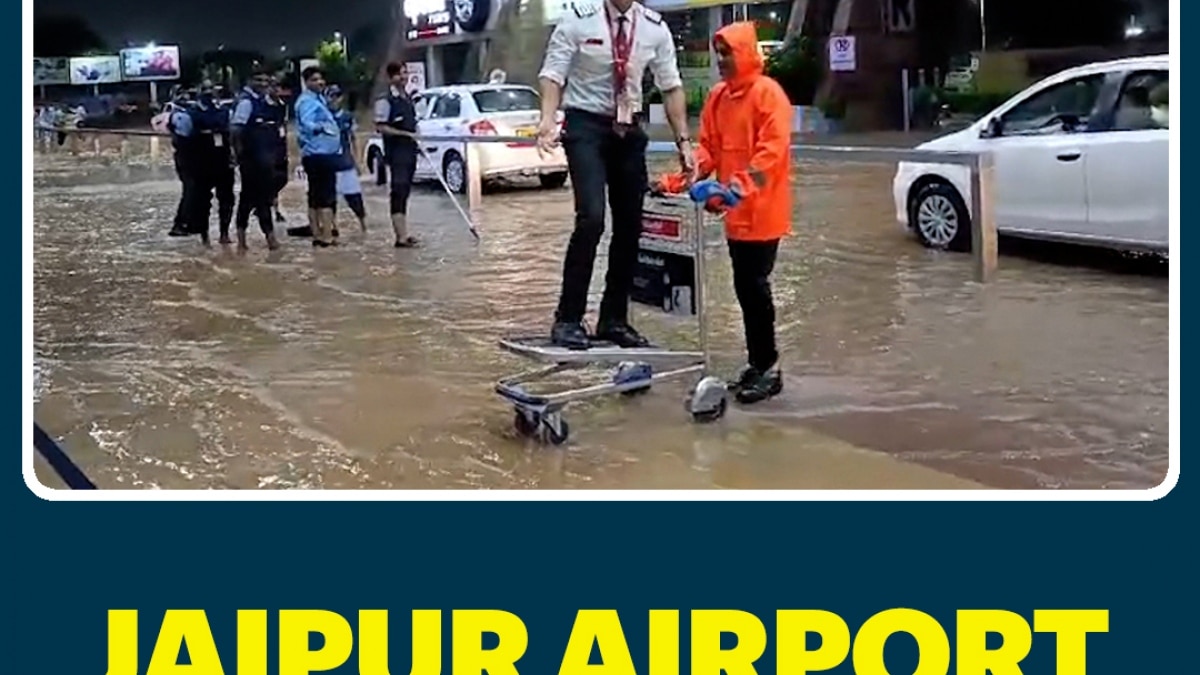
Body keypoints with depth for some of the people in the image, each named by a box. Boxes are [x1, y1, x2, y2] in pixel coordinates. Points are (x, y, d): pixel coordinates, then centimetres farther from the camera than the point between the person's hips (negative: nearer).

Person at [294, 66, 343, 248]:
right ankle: (326, 236, -14)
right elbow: (307, 124, -27)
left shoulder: (319, 99, 19)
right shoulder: (307, 101, -13)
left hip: (325, 153, 10)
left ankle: (318, 234, 18)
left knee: (316, 196, 12)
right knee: (325, 196, -12)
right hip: (317, 154, -10)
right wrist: (322, 127, -42)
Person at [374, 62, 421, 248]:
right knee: (398, 192, -11)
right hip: (396, 151, -9)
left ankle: (404, 233, 18)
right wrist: (404, 133, -19)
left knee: (404, 192, 12)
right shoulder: (386, 101, -10)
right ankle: (401, 236, -15)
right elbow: (380, 127, -15)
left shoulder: (407, 98, 16)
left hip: (410, 150, 9)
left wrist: (416, 138, 14)